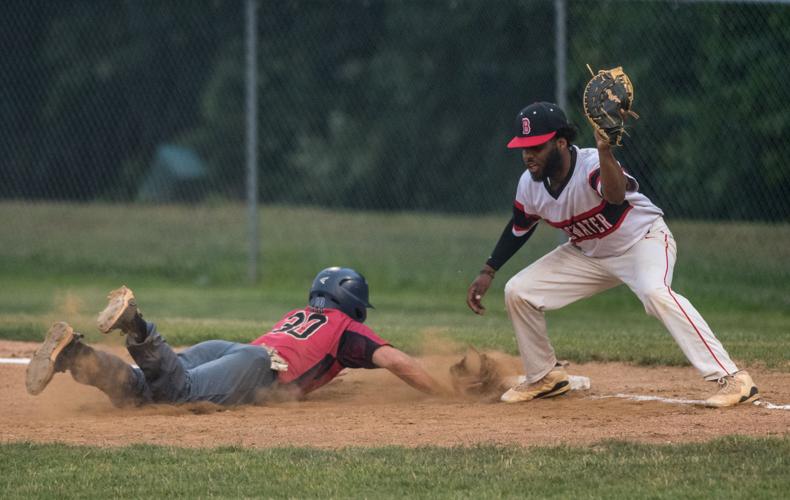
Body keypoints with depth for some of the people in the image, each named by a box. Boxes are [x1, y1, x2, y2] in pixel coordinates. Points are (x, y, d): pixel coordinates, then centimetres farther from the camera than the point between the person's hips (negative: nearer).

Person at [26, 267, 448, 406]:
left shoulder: (297, 315, 40)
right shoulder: (346, 329, 22)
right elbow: (394, 361, 11)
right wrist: (443, 392, 19)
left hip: (224, 351, 6)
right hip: (258, 368, -6)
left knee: (137, 392, -10)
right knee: (181, 389, -32)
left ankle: (71, 353, -31)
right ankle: (136, 328, -51)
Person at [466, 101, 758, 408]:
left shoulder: (592, 166, -33)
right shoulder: (530, 185, -12)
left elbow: (616, 195, -58)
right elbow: (519, 229, 10)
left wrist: (604, 150, -73)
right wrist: (487, 272, 7)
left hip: (643, 241, -7)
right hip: (588, 254, 7)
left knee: (656, 293, -37)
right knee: (517, 291, -2)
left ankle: (732, 379, -38)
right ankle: (544, 378, 19)